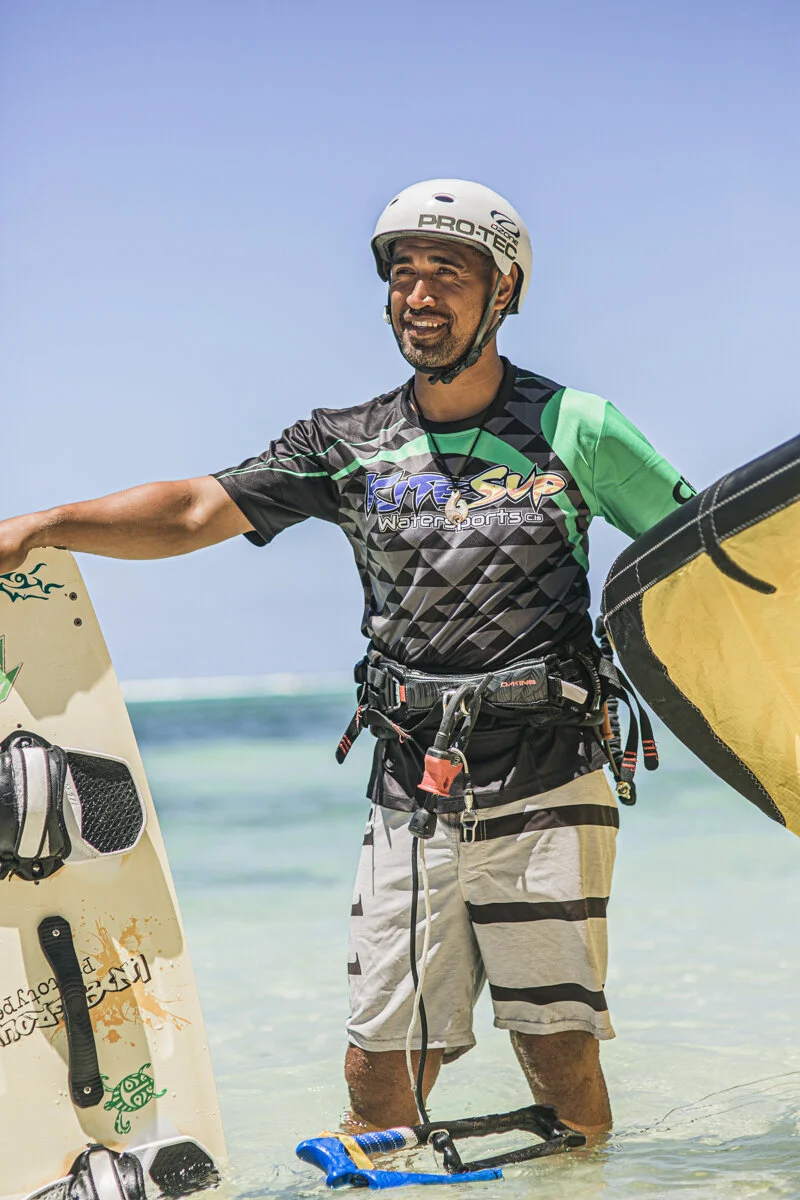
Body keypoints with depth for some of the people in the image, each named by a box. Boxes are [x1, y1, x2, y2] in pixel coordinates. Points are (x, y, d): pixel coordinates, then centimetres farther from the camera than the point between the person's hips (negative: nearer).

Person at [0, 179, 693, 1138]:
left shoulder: (575, 430, 2)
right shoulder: (349, 447, 7)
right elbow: (198, 512, -2)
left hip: (546, 794, -2)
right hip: (411, 801, 2)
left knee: (559, 1059, -2)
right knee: (379, 1073, 2)